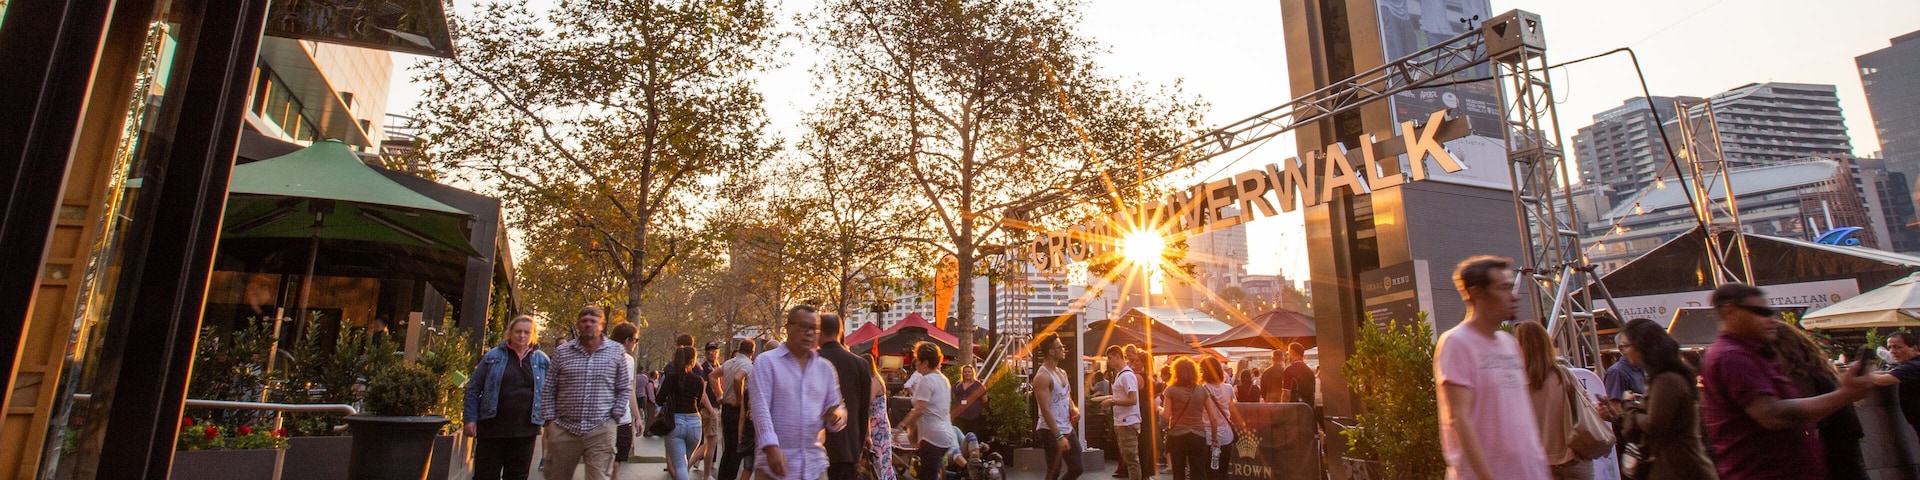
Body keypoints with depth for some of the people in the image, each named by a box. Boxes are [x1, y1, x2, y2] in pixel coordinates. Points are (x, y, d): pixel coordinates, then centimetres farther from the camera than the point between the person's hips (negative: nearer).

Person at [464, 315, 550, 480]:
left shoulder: (542, 360, 7)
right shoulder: (493, 356, 3)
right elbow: (473, 389, 3)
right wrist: (469, 418, -4)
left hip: (525, 430, 1)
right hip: (493, 427, -1)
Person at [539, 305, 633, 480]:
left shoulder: (616, 351, 3)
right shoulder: (562, 352, 6)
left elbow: (625, 388, 8)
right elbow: (548, 390, 9)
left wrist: (615, 417, 0)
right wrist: (550, 420, 2)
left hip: (601, 431, -1)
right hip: (564, 429, 2)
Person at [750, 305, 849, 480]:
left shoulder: (825, 368, 13)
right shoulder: (766, 362, -1)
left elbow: (837, 408, 15)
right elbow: (760, 408, -11)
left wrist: (837, 415, -9)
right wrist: (771, 447, -24)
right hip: (774, 465, -4)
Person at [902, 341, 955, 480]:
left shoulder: (926, 380, -13)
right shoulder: (943, 379, 14)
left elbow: (919, 410, -20)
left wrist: (902, 426, -13)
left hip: (932, 437, -9)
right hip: (946, 435, 9)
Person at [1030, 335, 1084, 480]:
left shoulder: (1062, 373, 11)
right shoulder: (1042, 376, -17)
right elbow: (1045, 410, -22)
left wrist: (1074, 408, 0)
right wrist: (1059, 437, -25)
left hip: (1067, 430, 9)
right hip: (1051, 432, -9)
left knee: (1077, 468, 12)